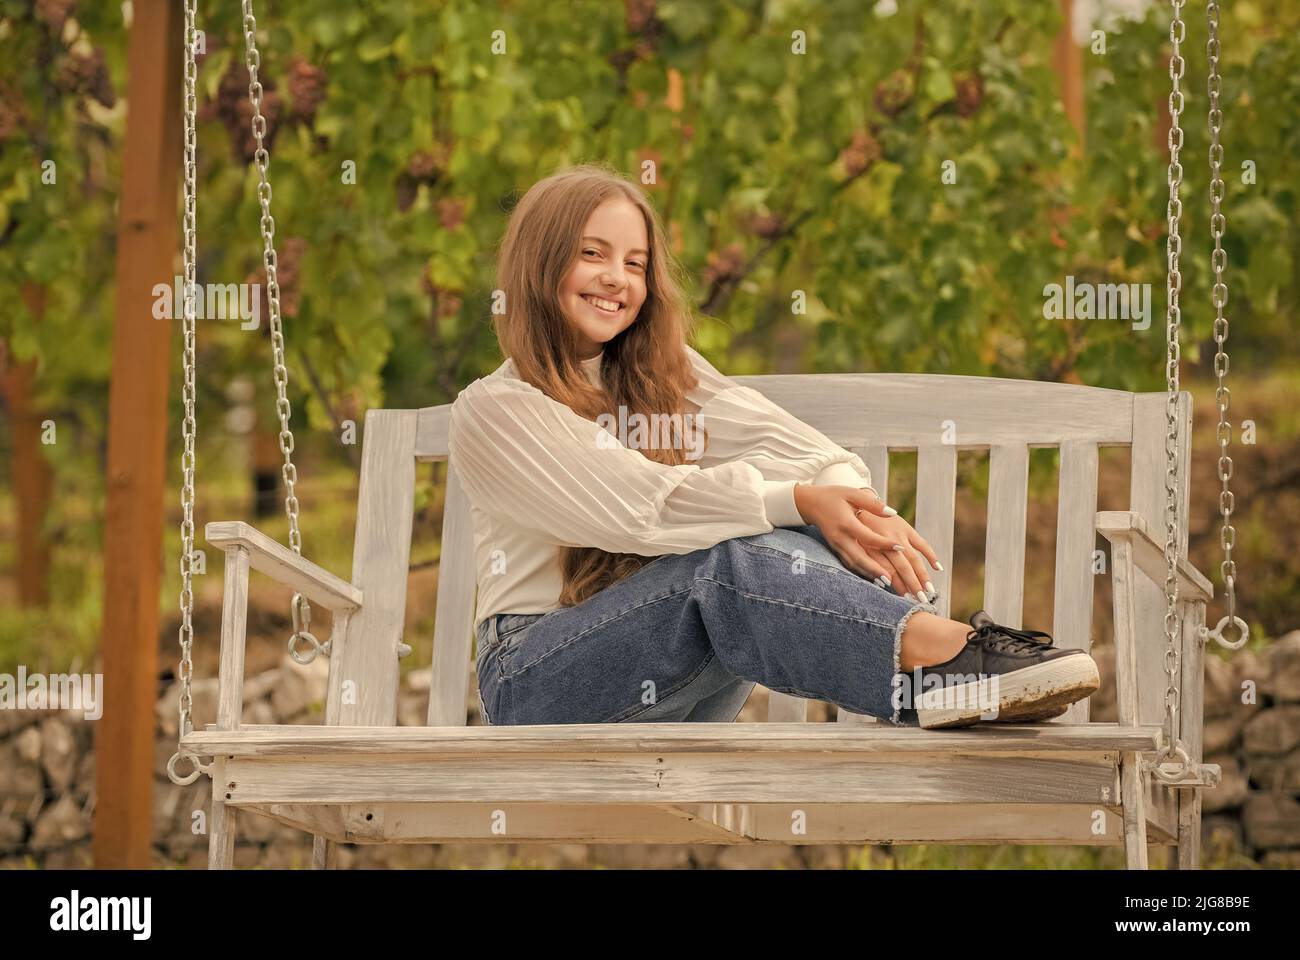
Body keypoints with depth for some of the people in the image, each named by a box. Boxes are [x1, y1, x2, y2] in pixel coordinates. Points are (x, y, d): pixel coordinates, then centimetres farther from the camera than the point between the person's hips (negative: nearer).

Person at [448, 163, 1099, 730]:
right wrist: (799, 500, -26)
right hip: (536, 687, -5)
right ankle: (949, 654, -49)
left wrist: (856, 502, -25)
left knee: (781, 543, -23)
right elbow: (641, 502, -19)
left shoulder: (660, 371, 14)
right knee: (724, 563, -31)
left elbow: (775, 437, -4)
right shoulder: (491, 412, -6)